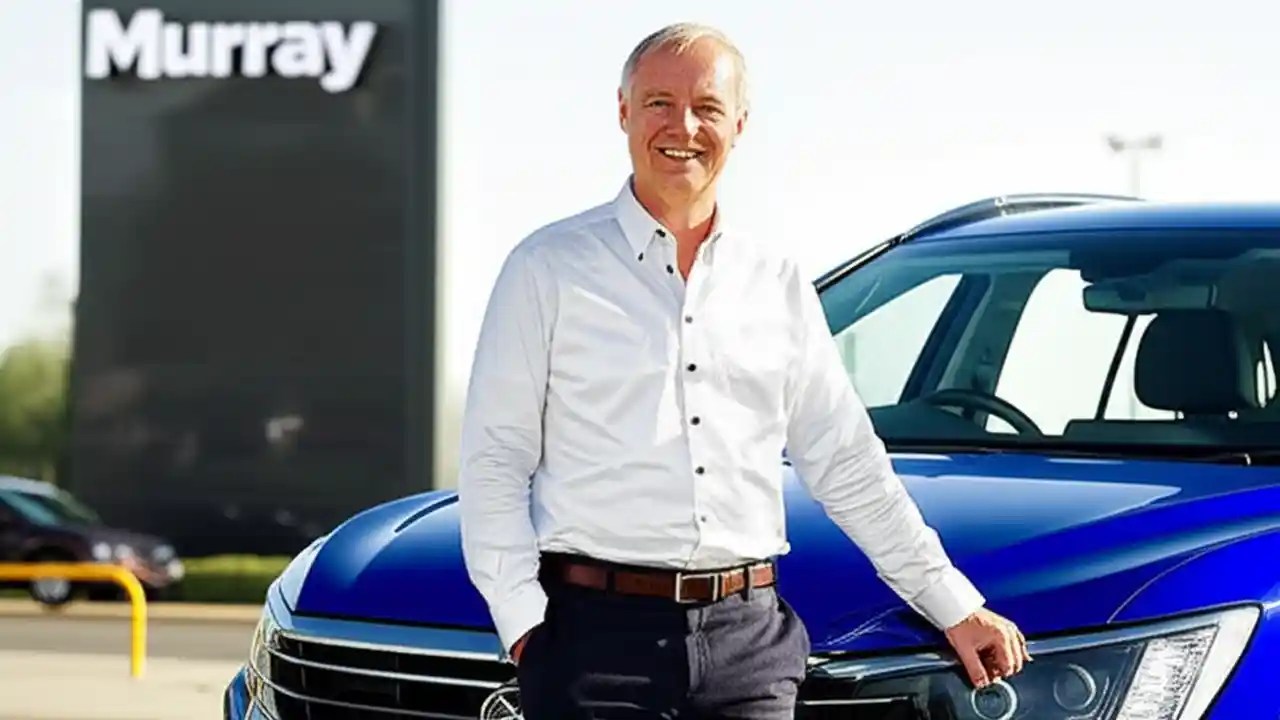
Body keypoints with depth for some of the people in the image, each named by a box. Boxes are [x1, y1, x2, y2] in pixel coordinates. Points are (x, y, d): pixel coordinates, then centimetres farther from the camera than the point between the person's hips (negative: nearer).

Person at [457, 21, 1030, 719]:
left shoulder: (775, 280, 14)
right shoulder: (549, 268, 3)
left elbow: (849, 465, 18)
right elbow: (492, 462, 1)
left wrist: (956, 607, 16)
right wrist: (523, 619, -10)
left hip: (749, 638, 3)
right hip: (599, 631, -3)